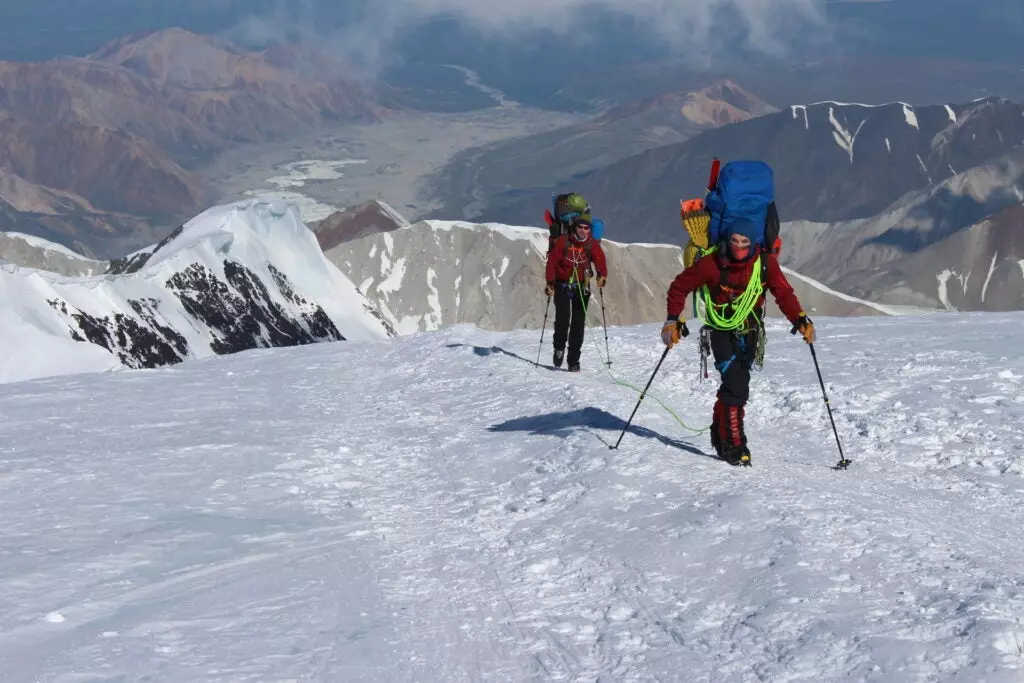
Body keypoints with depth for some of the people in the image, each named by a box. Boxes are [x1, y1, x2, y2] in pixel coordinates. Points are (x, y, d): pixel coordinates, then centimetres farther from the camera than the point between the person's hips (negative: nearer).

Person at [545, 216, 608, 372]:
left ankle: (574, 361, 5)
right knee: (562, 319, -13)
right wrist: (550, 282, -18)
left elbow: (600, 260, -14)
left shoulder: (592, 244, -3)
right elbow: (552, 261, -8)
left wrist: (602, 276, -33)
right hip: (562, 285, -2)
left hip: (581, 287, 2)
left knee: (578, 323, -1)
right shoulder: (563, 242, -8)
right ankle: (559, 348, 15)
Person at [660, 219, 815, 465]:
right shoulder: (712, 263, -19)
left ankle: (720, 432, 34)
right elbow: (680, 286, -8)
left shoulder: (765, 262, -13)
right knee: (736, 386, -16)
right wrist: (673, 320, -14)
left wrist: (800, 319, -30)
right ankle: (733, 445, -8)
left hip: (749, 331, 4)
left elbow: (783, 293, -15)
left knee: (738, 386, 12)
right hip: (722, 331, -4)